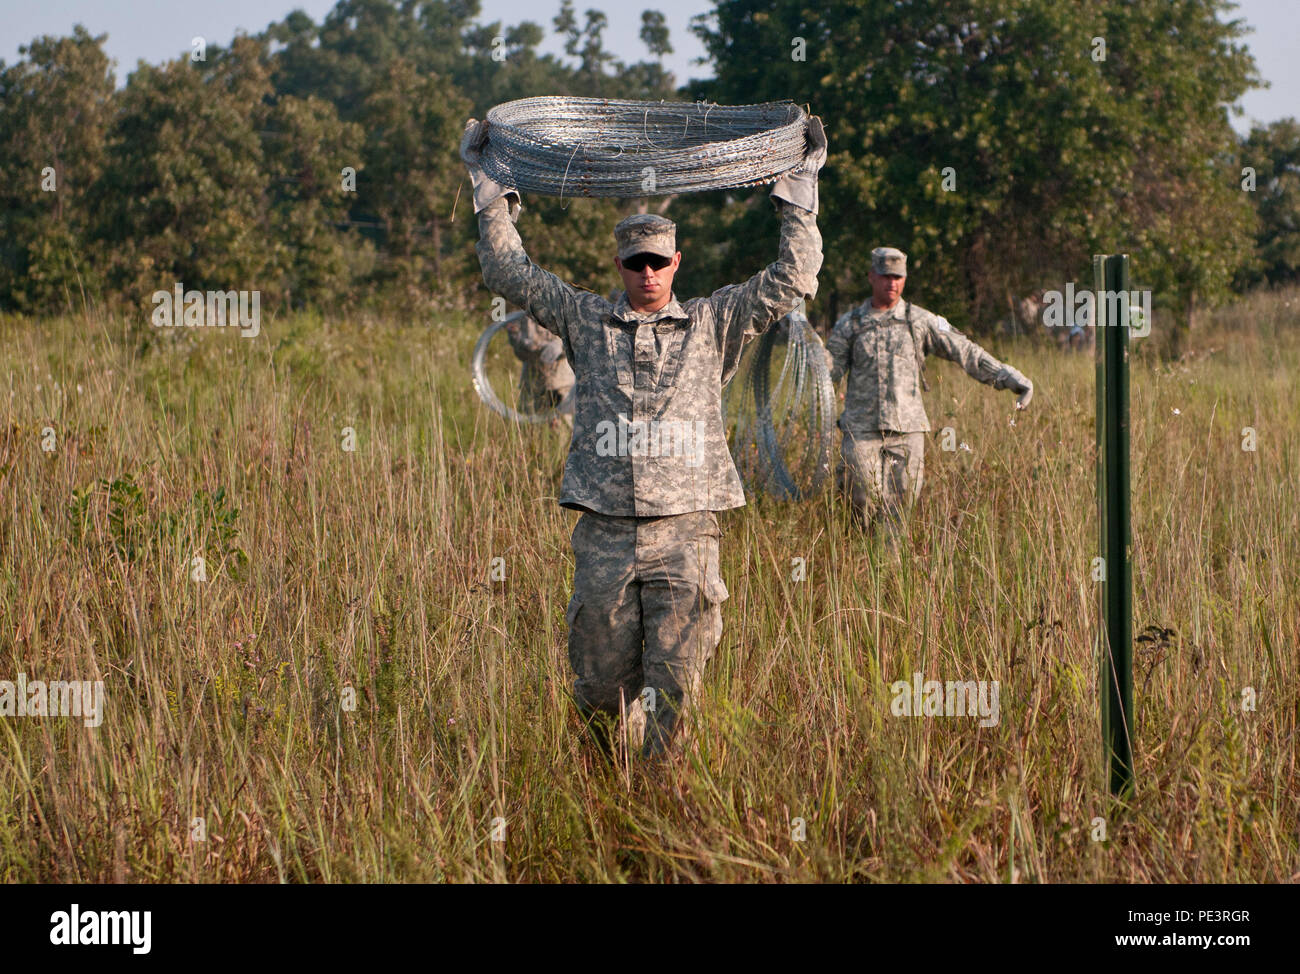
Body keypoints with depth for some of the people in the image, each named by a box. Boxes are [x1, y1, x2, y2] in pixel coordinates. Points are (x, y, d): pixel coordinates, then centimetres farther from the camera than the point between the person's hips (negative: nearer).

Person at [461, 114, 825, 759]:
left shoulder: (712, 324, 12)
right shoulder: (587, 321, 13)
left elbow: (792, 277, 10)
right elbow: (510, 272, 15)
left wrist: (800, 183, 10)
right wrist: (490, 187, 14)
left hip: (683, 532, -1)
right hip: (604, 534, 1)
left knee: (673, 682, -8)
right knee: (600, 684, 4)